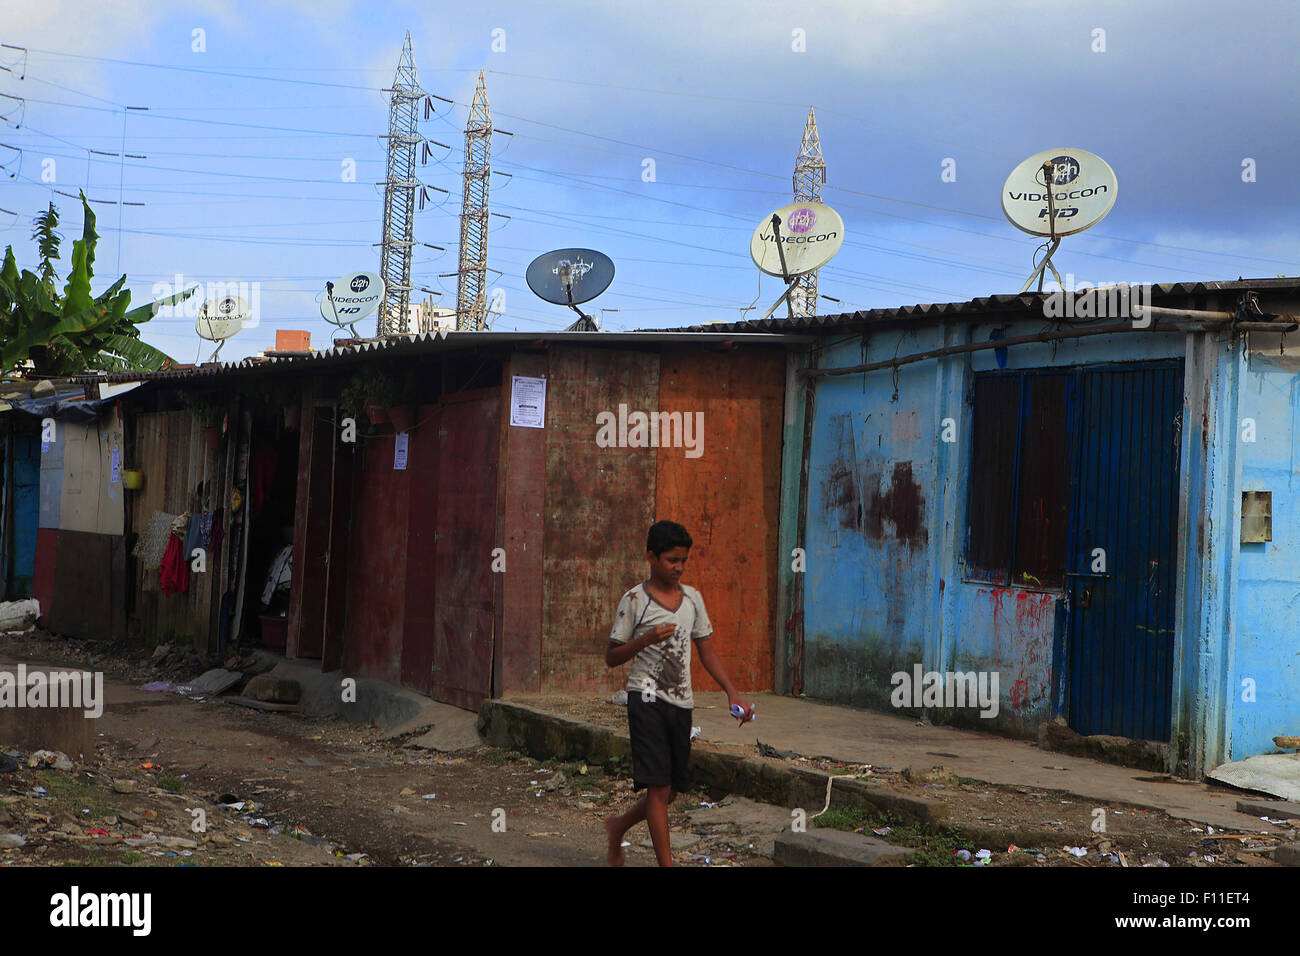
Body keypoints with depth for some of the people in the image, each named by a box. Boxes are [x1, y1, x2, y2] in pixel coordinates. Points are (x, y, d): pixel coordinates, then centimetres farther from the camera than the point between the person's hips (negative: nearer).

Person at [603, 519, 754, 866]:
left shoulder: (692, 598, 10)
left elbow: (706, 651, 15)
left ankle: (619, 826, 35)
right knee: (658, 787, -11)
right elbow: (611, 657, -3)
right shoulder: (634, 600, -5)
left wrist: (733, 694, 6)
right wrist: (646, 639, -20)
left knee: (673, 789, 11)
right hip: (647, 699, -6)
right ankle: (666, 864, -8)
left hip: (681, 703, 6)